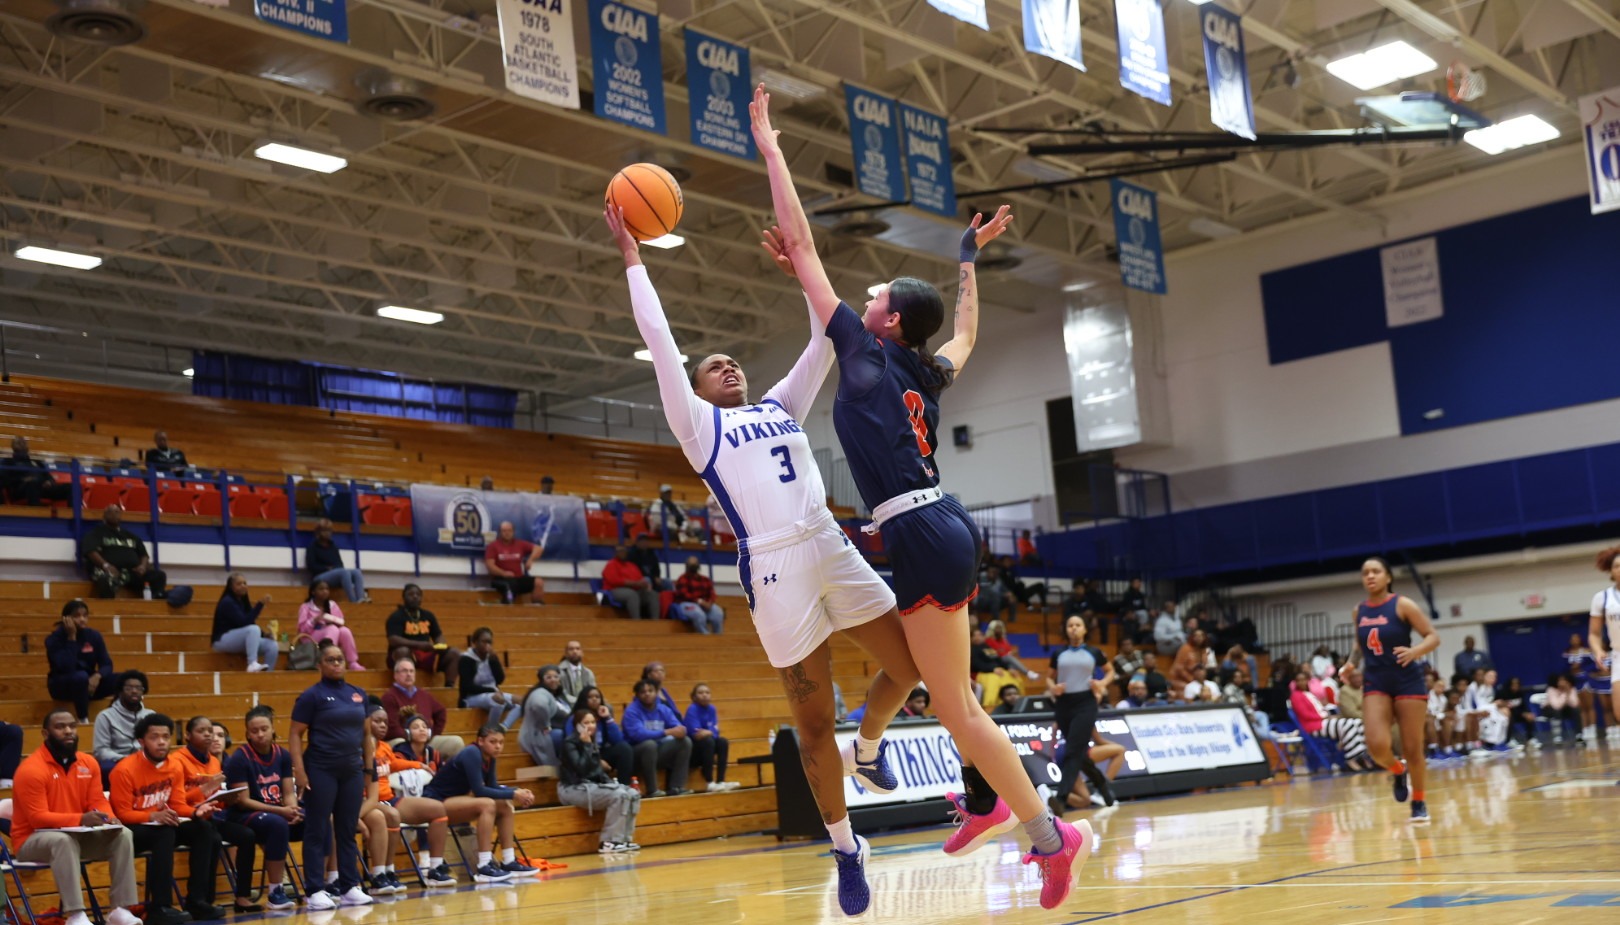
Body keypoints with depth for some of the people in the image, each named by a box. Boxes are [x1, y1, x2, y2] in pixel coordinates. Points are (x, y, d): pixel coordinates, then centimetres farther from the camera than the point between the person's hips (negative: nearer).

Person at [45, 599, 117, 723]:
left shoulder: (93, 636, -1)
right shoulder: (54, 639, -14)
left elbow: (107, 664, -4)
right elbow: (66, 668, -28)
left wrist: (97, 676, -27)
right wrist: (71, 638, -26)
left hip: (88, 685, 4)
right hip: (62, 686, -4)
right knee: (80, 676, -38)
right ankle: (83, 720, -26)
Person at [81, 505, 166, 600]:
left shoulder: (130, 536, 30)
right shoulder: (96, 533, 16)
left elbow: (143, 554, 25)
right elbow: (90, 551, -1)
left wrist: (143, 565, 0)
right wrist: (105, 565, -20)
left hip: (134, 572, 4)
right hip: (110, 571, -4)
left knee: (158, 575, -22)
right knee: (106, 579, -42)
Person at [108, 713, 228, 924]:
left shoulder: (175, 767, 1)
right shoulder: (125, 770, -18)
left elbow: (178, 805, 3)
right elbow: (122, 814, -18)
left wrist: (196, 811, -19)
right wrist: (153, 816, -33)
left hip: (162, 828, 6)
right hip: (132, 830, -6)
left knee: (204, 829, -16)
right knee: (165, 833, -36)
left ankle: (197, 900, -16)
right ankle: (159, 907, -35)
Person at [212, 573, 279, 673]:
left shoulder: (243, 601, 10)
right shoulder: (227, 602, -15)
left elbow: (250, 623, 10)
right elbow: (244, 622, -25)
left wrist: (264, 635, -7)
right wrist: (260, 604, -26)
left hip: (242, 639, 8)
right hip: (223, 641, -8)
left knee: (273, 646, -11)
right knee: (253, 629, -34)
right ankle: (252, 664, -39)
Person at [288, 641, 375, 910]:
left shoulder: (358, 694, 10)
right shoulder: (312, 695, -5)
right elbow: (295, 735, -7)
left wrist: (369, 768, 11)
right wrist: (299, 771, -15)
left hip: (352, 771, 5)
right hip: (321, 771, -5)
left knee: (348, 831, 9)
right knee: (317, 832, -1)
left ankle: (350, 888, 14)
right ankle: (315, 892, 2)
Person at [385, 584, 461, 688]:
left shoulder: (428, 615, 12)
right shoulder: (396, 617, -7)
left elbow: (438, 636, 17)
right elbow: (393, 640, -20)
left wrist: (440, 645, -9)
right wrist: (418, 645, -31)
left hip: (427, 654, 6)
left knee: (455, 654, -12)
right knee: (403, 651, -40)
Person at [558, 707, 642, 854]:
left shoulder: (592, 741, 13)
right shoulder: (570, 743, -12)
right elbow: (581, 769, -24)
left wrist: (609, 781, 2)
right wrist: (586, 745, -23)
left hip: (594, 784, 9)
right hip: (574, 788, -9)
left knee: (633, 794, -6)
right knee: (618, 795, -27)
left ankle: (624, 839, -5)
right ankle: (608, 843, -22)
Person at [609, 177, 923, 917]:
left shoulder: (783, 407, 23)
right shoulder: (697, 426, 10)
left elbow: (827, 338, 22)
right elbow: (658, 339, 4)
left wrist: (801, 271, 20)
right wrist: (633, 257, 7)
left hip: (833, 551, 5)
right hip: (773, 570, -5)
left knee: (912, 666, 4)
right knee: (814, 720, 0)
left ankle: (868, 746, 34)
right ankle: (845, 848, 16)